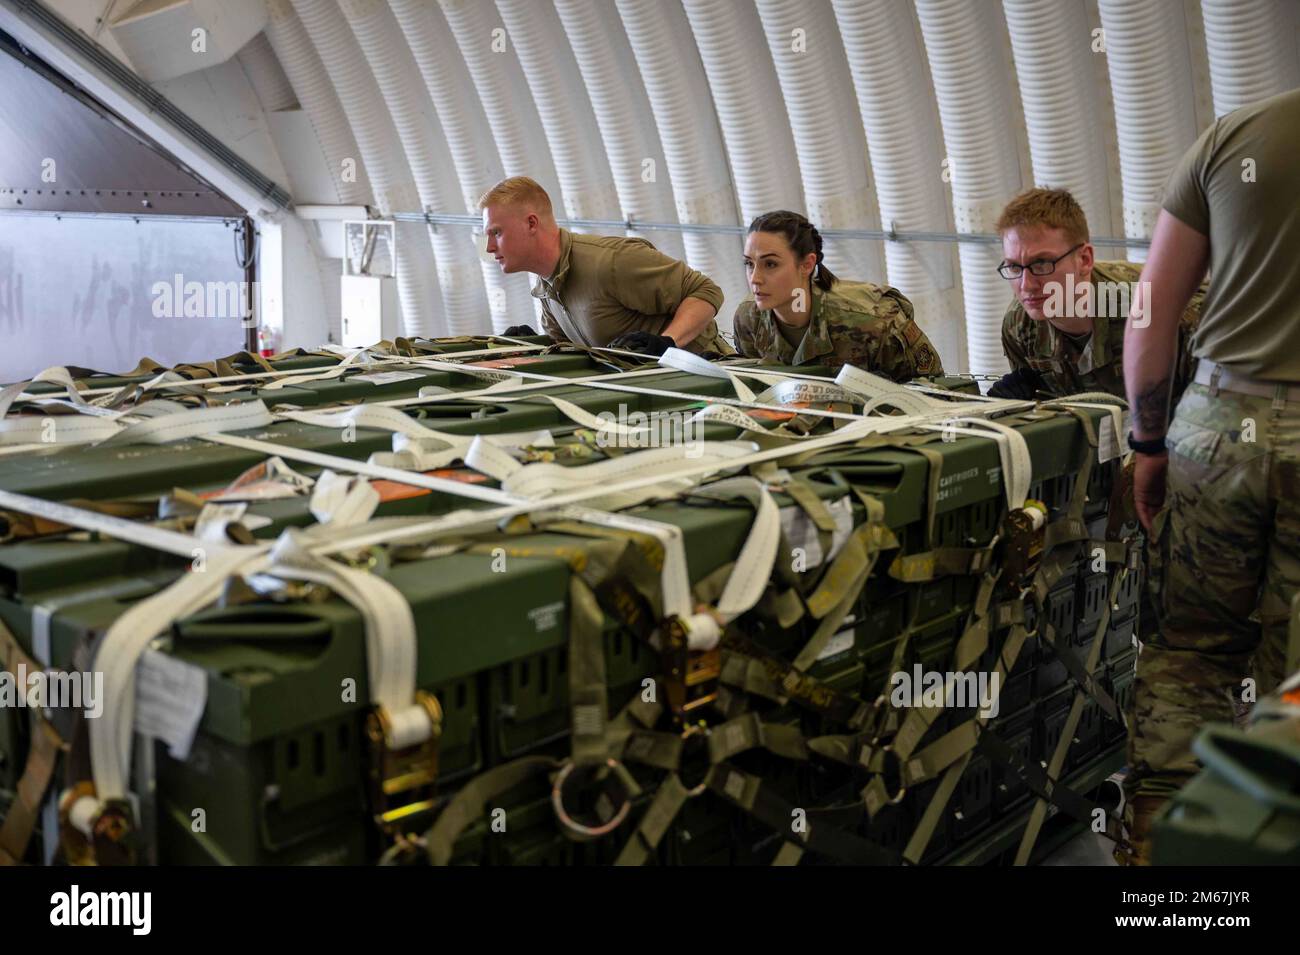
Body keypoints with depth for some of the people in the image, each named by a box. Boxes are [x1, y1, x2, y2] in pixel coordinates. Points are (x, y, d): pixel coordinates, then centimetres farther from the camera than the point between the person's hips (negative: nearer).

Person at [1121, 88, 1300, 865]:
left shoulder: (1231, 135, 4)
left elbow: (1151, 316, 4)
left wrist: (1150, 442, 12)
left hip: (1221, 419, 1)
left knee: (1193, 646, 12)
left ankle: (1153, 829, 16)